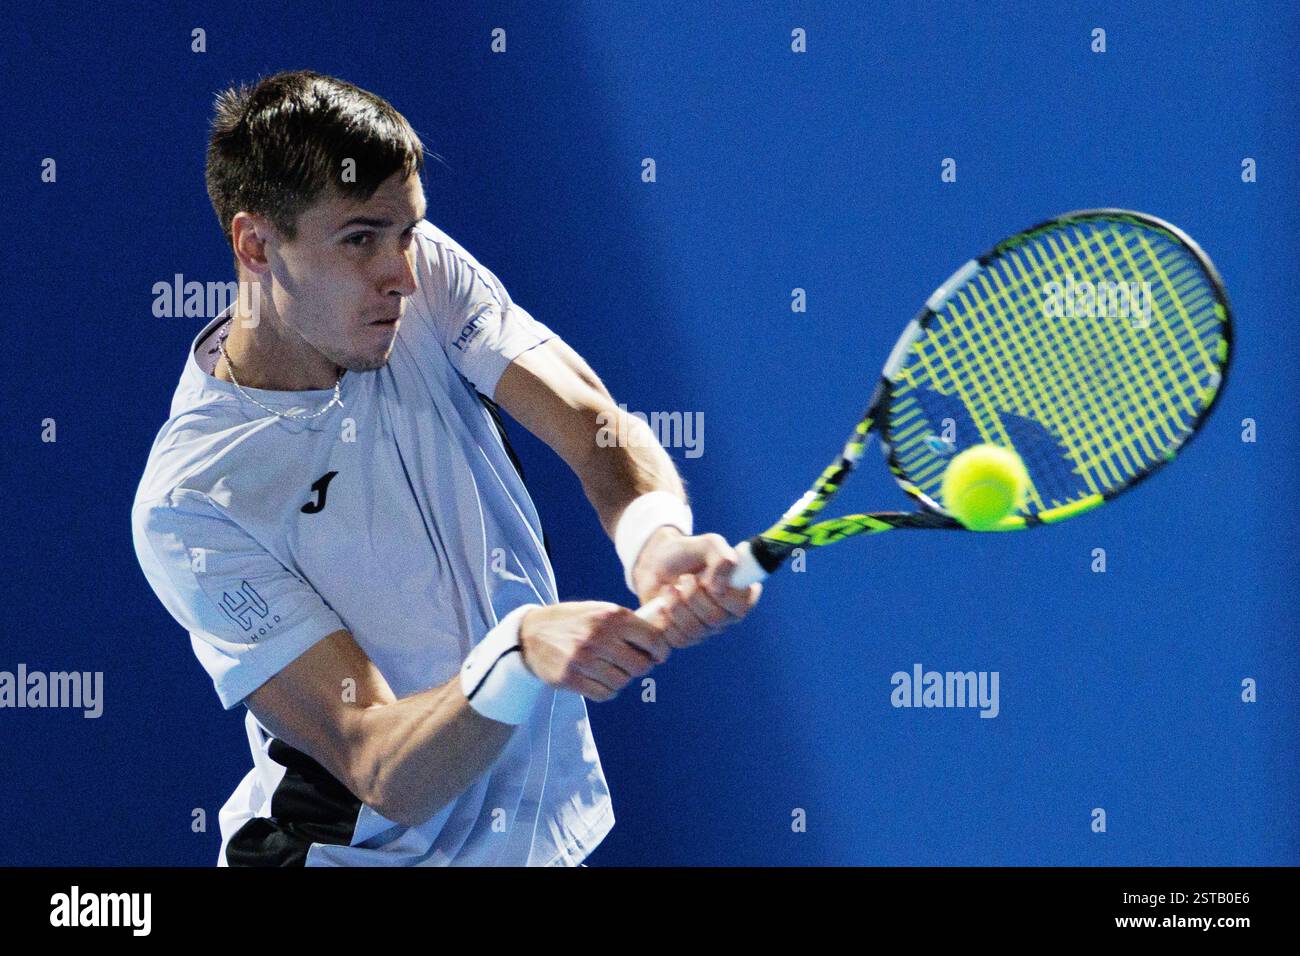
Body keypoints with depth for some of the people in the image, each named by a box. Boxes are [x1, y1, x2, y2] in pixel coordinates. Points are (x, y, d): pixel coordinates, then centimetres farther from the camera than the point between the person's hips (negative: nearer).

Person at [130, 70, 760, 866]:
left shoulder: (426, 272, -1)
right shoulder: (188, 506, -16)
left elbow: (592, 422, -12)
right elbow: (385, 778, -21)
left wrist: (654, 537, -34)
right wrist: (518, 656, -39)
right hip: (357, 851, -5)